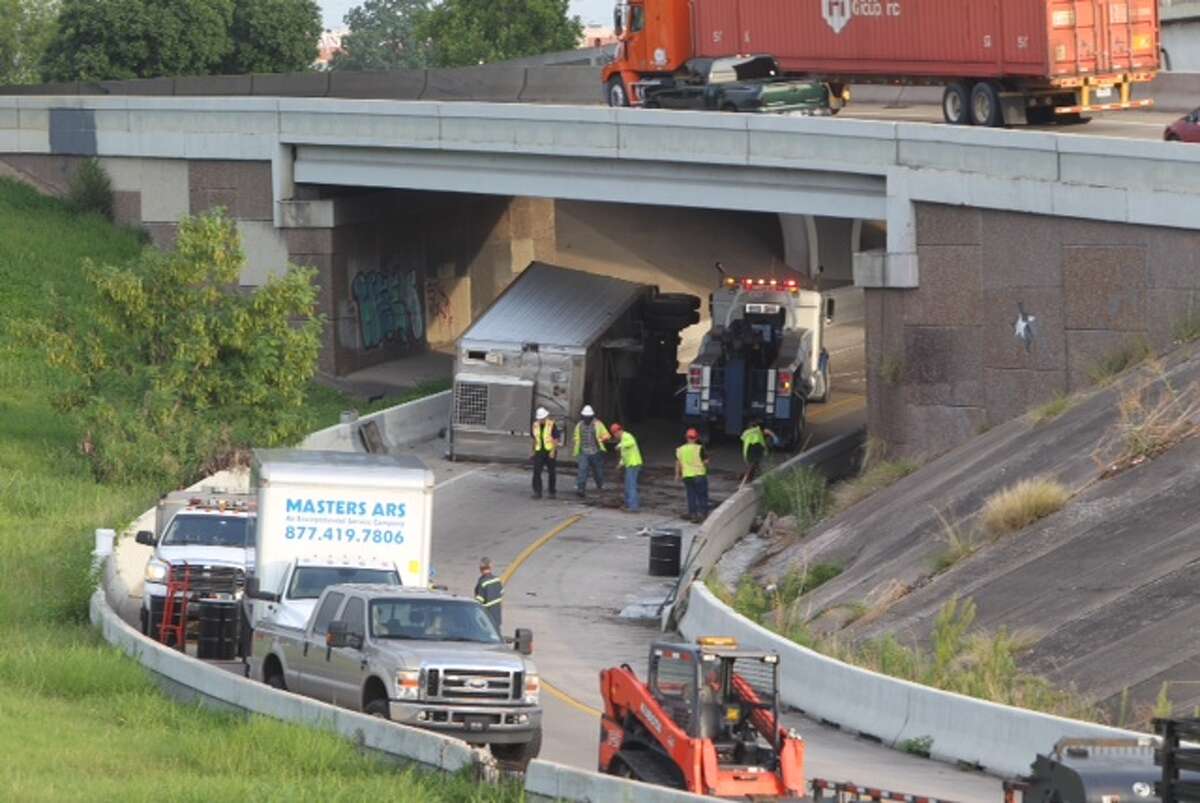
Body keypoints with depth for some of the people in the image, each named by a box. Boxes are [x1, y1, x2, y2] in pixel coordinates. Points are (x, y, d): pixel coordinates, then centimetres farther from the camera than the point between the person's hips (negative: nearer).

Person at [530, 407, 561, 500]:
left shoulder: (552, 425, -8)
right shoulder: (535, 425, 6)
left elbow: (556, 439, -8)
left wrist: (553, 451, -15)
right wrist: (533, 450, 12)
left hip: (550, 451, -3)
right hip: (539, 452, 3)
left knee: (551, 472, 5)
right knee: (537, 472, -6)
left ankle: (552, 492, 16)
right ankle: (537, 492, -3)